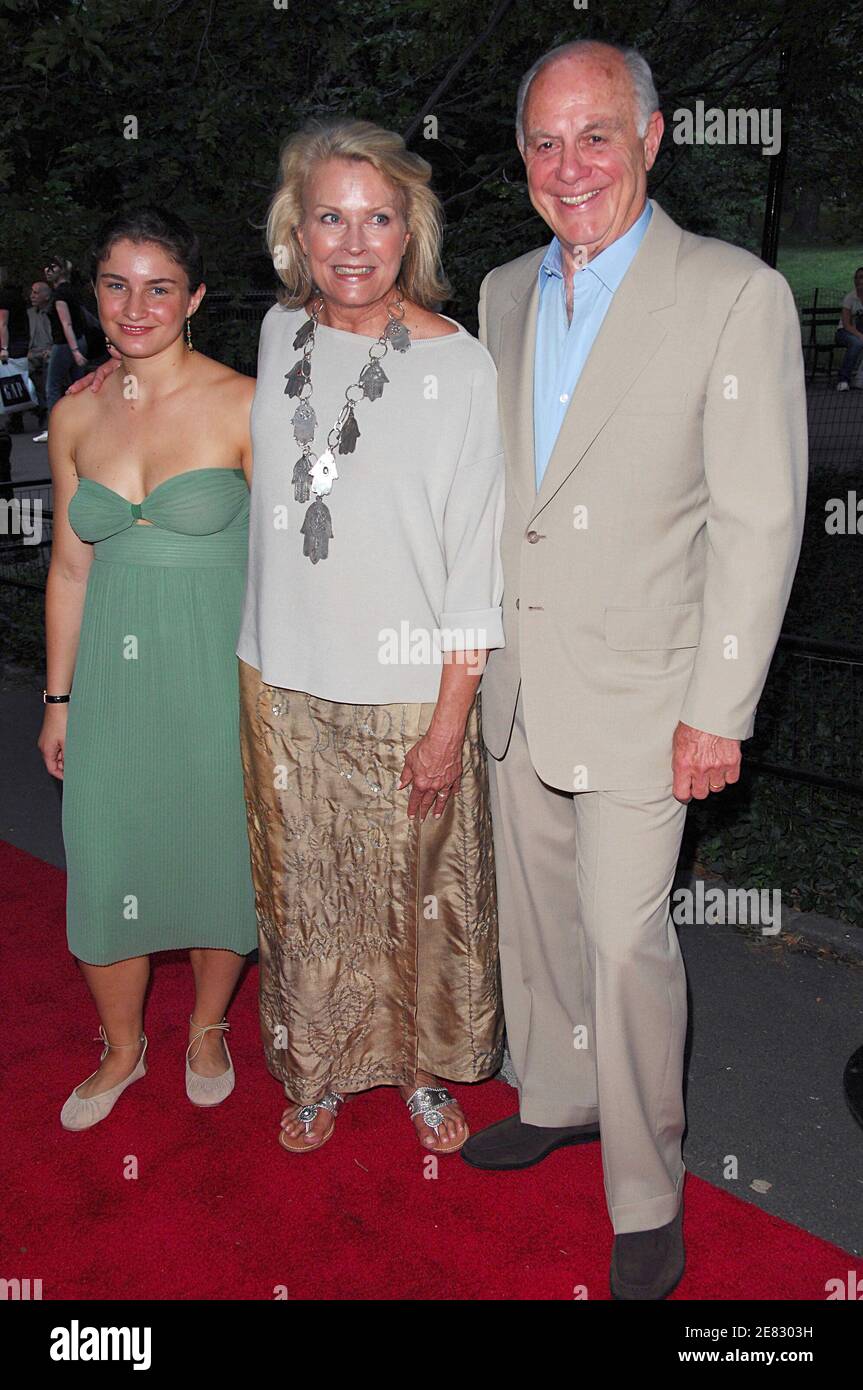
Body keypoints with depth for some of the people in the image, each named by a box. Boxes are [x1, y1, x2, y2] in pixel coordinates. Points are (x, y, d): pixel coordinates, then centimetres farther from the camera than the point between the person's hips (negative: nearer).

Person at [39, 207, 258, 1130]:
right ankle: (121, 1048, 36)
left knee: (215, 854, 11)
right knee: (103, 867, 10)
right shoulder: (75, 416, 4)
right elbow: (70, 568, 9)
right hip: (111, 672, 4)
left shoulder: (242, 405, -9)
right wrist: (59, 699, 11)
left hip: (214, 671, -3)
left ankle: (207, 1028, 39)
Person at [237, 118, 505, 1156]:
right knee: (302, 888, 17)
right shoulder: (280, 332, 3)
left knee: (417, 895, 12)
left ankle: (424, 1069, 38)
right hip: (283, 681, 4)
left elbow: (474, 563, -11)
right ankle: (317, 1070, 41)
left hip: (407, 693, -4)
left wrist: (451, 719, -13)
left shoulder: (460, 366, -12)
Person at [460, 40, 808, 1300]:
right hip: (517, 682, 6)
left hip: (638, 692, -6)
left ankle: (647, 1197, 19)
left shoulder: (736, 295, -10)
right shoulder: (503, 293, 9)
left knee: (625, 938, -3)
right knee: (536, 913, 18)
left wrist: (719, 710, -15)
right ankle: (557, 1099, 41)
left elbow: (760, 521, -12)